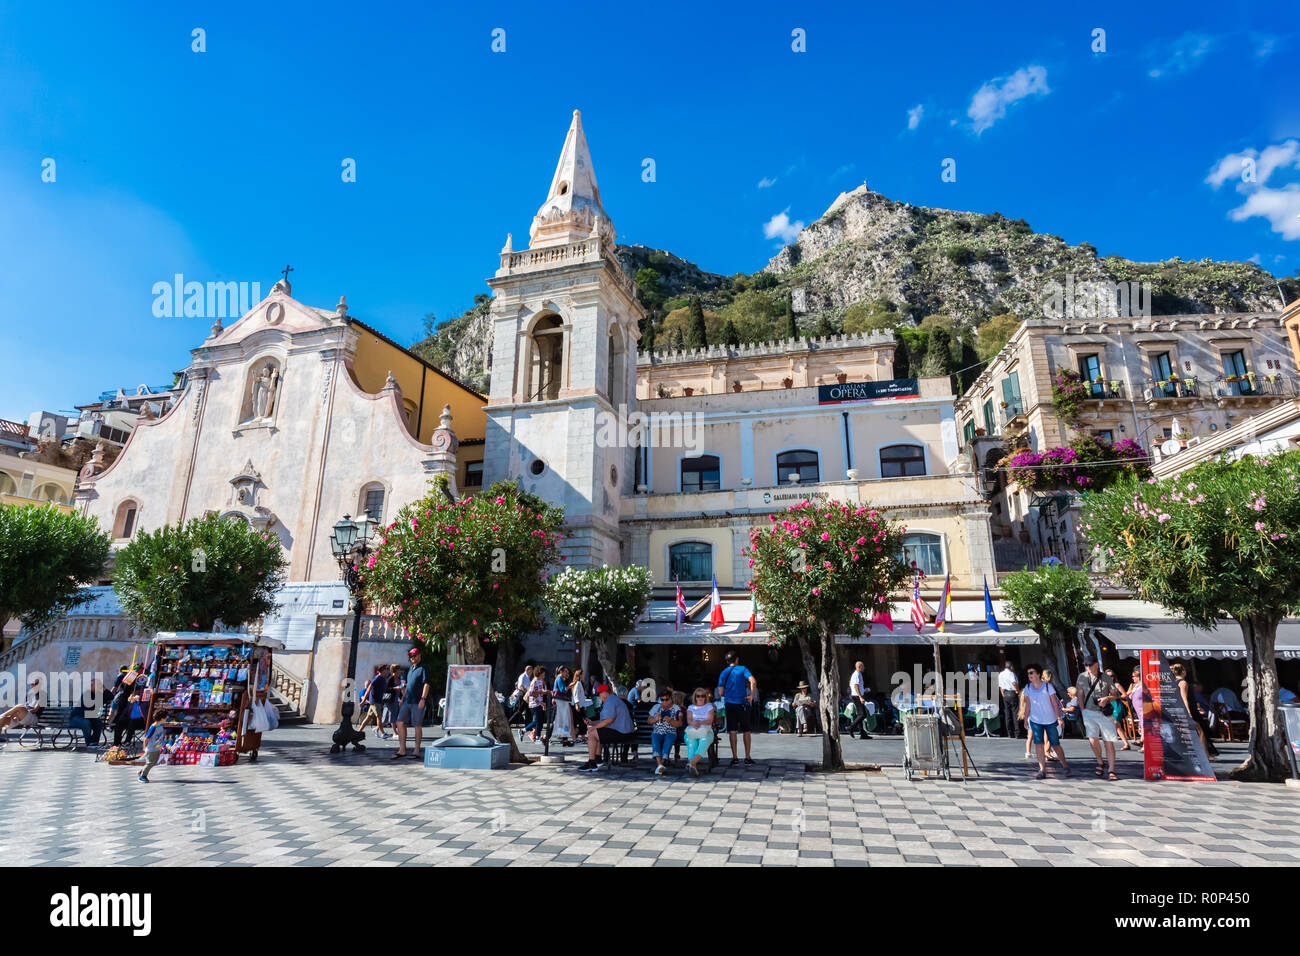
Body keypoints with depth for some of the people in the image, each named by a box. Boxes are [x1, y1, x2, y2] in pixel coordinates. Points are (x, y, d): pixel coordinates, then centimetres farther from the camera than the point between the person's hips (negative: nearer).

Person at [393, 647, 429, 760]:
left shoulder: (423, 668, -5)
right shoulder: (411, 668, 19)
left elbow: (426, 684, -13)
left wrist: (423, 699, -21)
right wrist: (403, 698, 21)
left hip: (418, 702, -7)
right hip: (407, 701, 7)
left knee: (417, 726, -1)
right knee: (400, 722, 0)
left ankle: (417, 751, 6)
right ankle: (402, 749, 6)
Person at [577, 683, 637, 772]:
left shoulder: (610, 701, -14)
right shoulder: (615, 699, 20)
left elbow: (609, 720, -23)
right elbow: (606, 719, 23)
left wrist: (594, 727, -13)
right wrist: (592, 723, 18)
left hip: (621, 734, -11)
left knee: (592, 734, -9)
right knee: (597, 733, 22)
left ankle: (591, 764, -4)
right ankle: (598, 761, 19)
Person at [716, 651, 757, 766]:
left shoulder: (723, 673, 8)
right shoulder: (742, 669, 1)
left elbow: (720, 693, 5)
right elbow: (753, 681, -16)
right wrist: (751, 695, -8)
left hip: (730, 703, 2)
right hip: (743, 703, -1)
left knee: (732, 731, 4)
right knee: (746, 731, 9)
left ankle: (734, 757, 0)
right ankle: (747, 757, 11)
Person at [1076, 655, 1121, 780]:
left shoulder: (1106, 678, 1)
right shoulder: (1082, 677, 4)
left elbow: (1115, 696, 8)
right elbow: (1080, 696, 9)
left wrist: (1107, 698, -13)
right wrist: (1083, 711, 2)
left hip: (1105, 713, 0)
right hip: (1089, 713, 0)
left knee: (1109, 742, -1)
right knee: (1093, 740, -13)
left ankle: (1112, 771, 9)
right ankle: (1100, 762, 13)